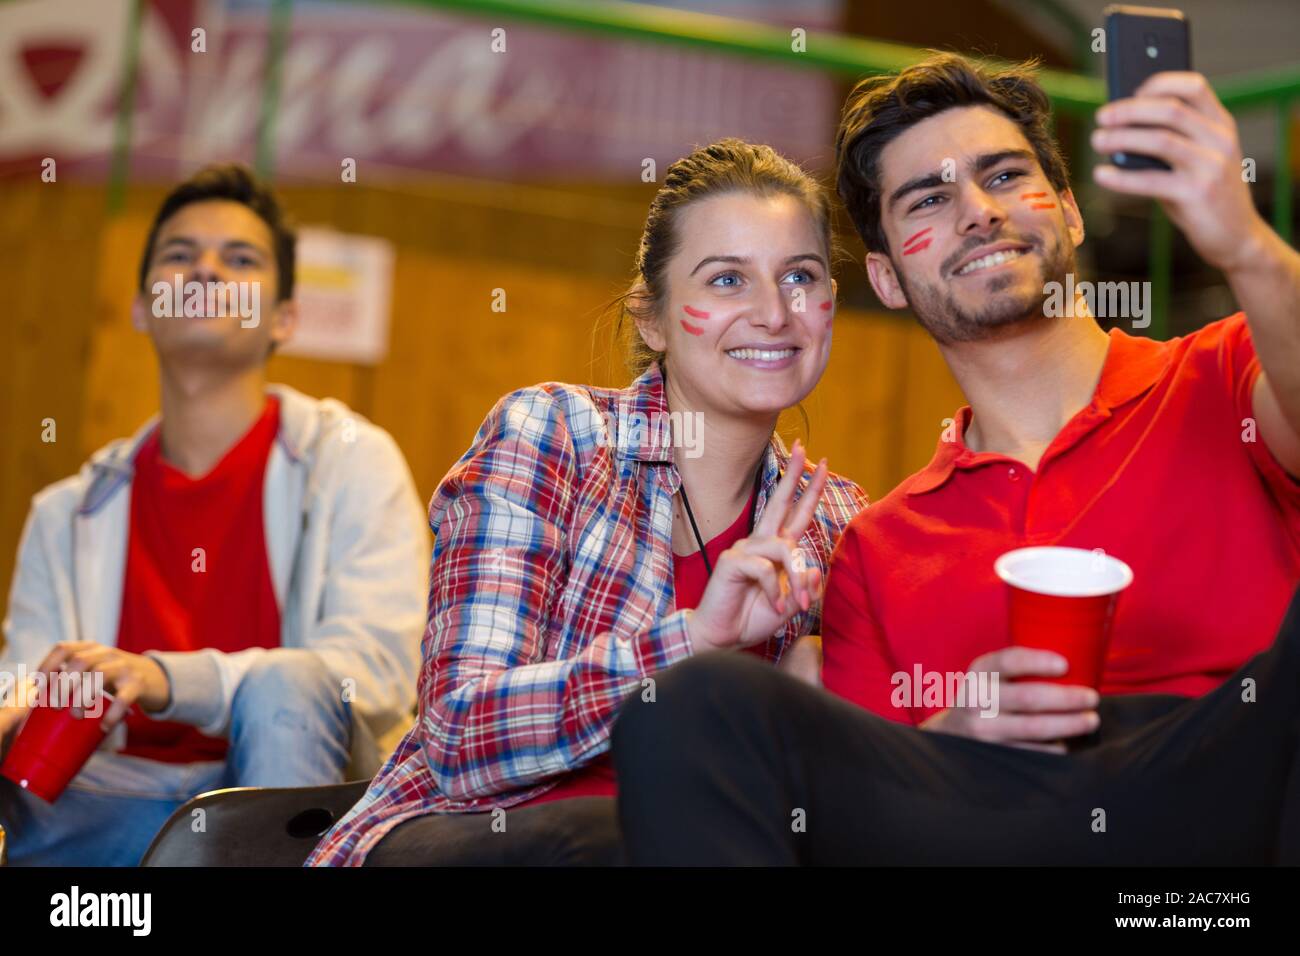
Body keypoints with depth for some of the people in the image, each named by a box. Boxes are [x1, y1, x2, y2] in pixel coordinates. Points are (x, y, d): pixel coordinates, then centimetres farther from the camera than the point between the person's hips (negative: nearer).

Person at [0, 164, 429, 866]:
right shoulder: (68, 513, 16)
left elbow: (380, 672, -10)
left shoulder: (350, 461, 4)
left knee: (279, 689, -34)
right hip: (124, 801, 2)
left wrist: (165, 679, -25)